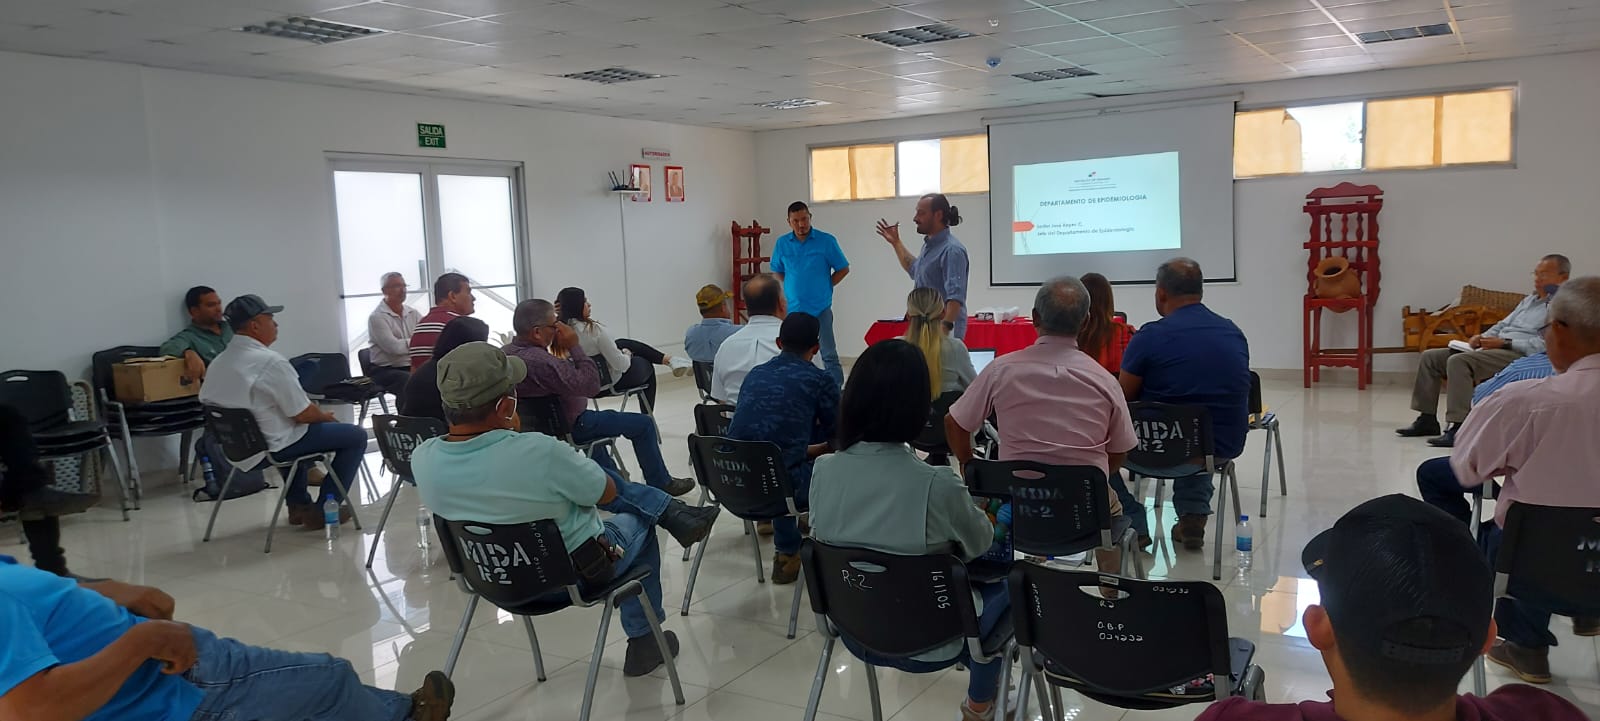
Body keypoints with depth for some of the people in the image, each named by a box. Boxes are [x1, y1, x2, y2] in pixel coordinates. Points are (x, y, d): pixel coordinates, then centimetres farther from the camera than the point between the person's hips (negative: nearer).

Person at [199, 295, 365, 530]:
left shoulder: (218, 363, 2)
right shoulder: (270, 361, -23)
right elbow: (303, 413, -21)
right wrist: (325, 416, 3)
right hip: (273, 447, -9)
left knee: (293, 431, 38)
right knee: (356, 435, 2)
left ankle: (298, 504, 35)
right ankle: (323, 511, 2)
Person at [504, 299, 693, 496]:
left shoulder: (507, 352, -6)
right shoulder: (540, 361, -36)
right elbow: (591, 385, -31)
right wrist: (575, 346, -25)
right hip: (568, 426, -9)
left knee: (594, 419, 39)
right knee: (643, 423, 2)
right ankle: (660, 484, 18)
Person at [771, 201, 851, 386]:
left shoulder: (827, 241, -4)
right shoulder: (782, 243, 5)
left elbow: (843, 269, 4)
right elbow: (776, 272, 17)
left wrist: (825, 287, 1)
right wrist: (788, 288, 3)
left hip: (820, 308, -3)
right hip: (792, 308, 3)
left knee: (829, 355, -3)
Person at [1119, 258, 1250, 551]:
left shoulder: (1150, 336, -15)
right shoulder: (1234, 333, 2)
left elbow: (1122, 399, -5)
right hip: (1224, 447, 5)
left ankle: (1133, 524, 15)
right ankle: (1193, 515, 25)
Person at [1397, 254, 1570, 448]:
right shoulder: (1530, 299, 26)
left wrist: (1504, 342, -19)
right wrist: (1483, 337, 8)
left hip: (1519, 354, -10)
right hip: (1495, 349, 10)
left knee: (1458, 361, -33)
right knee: (1430, 357, 1)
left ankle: (1458, 428, -35)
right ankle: (1427, 419, 2)